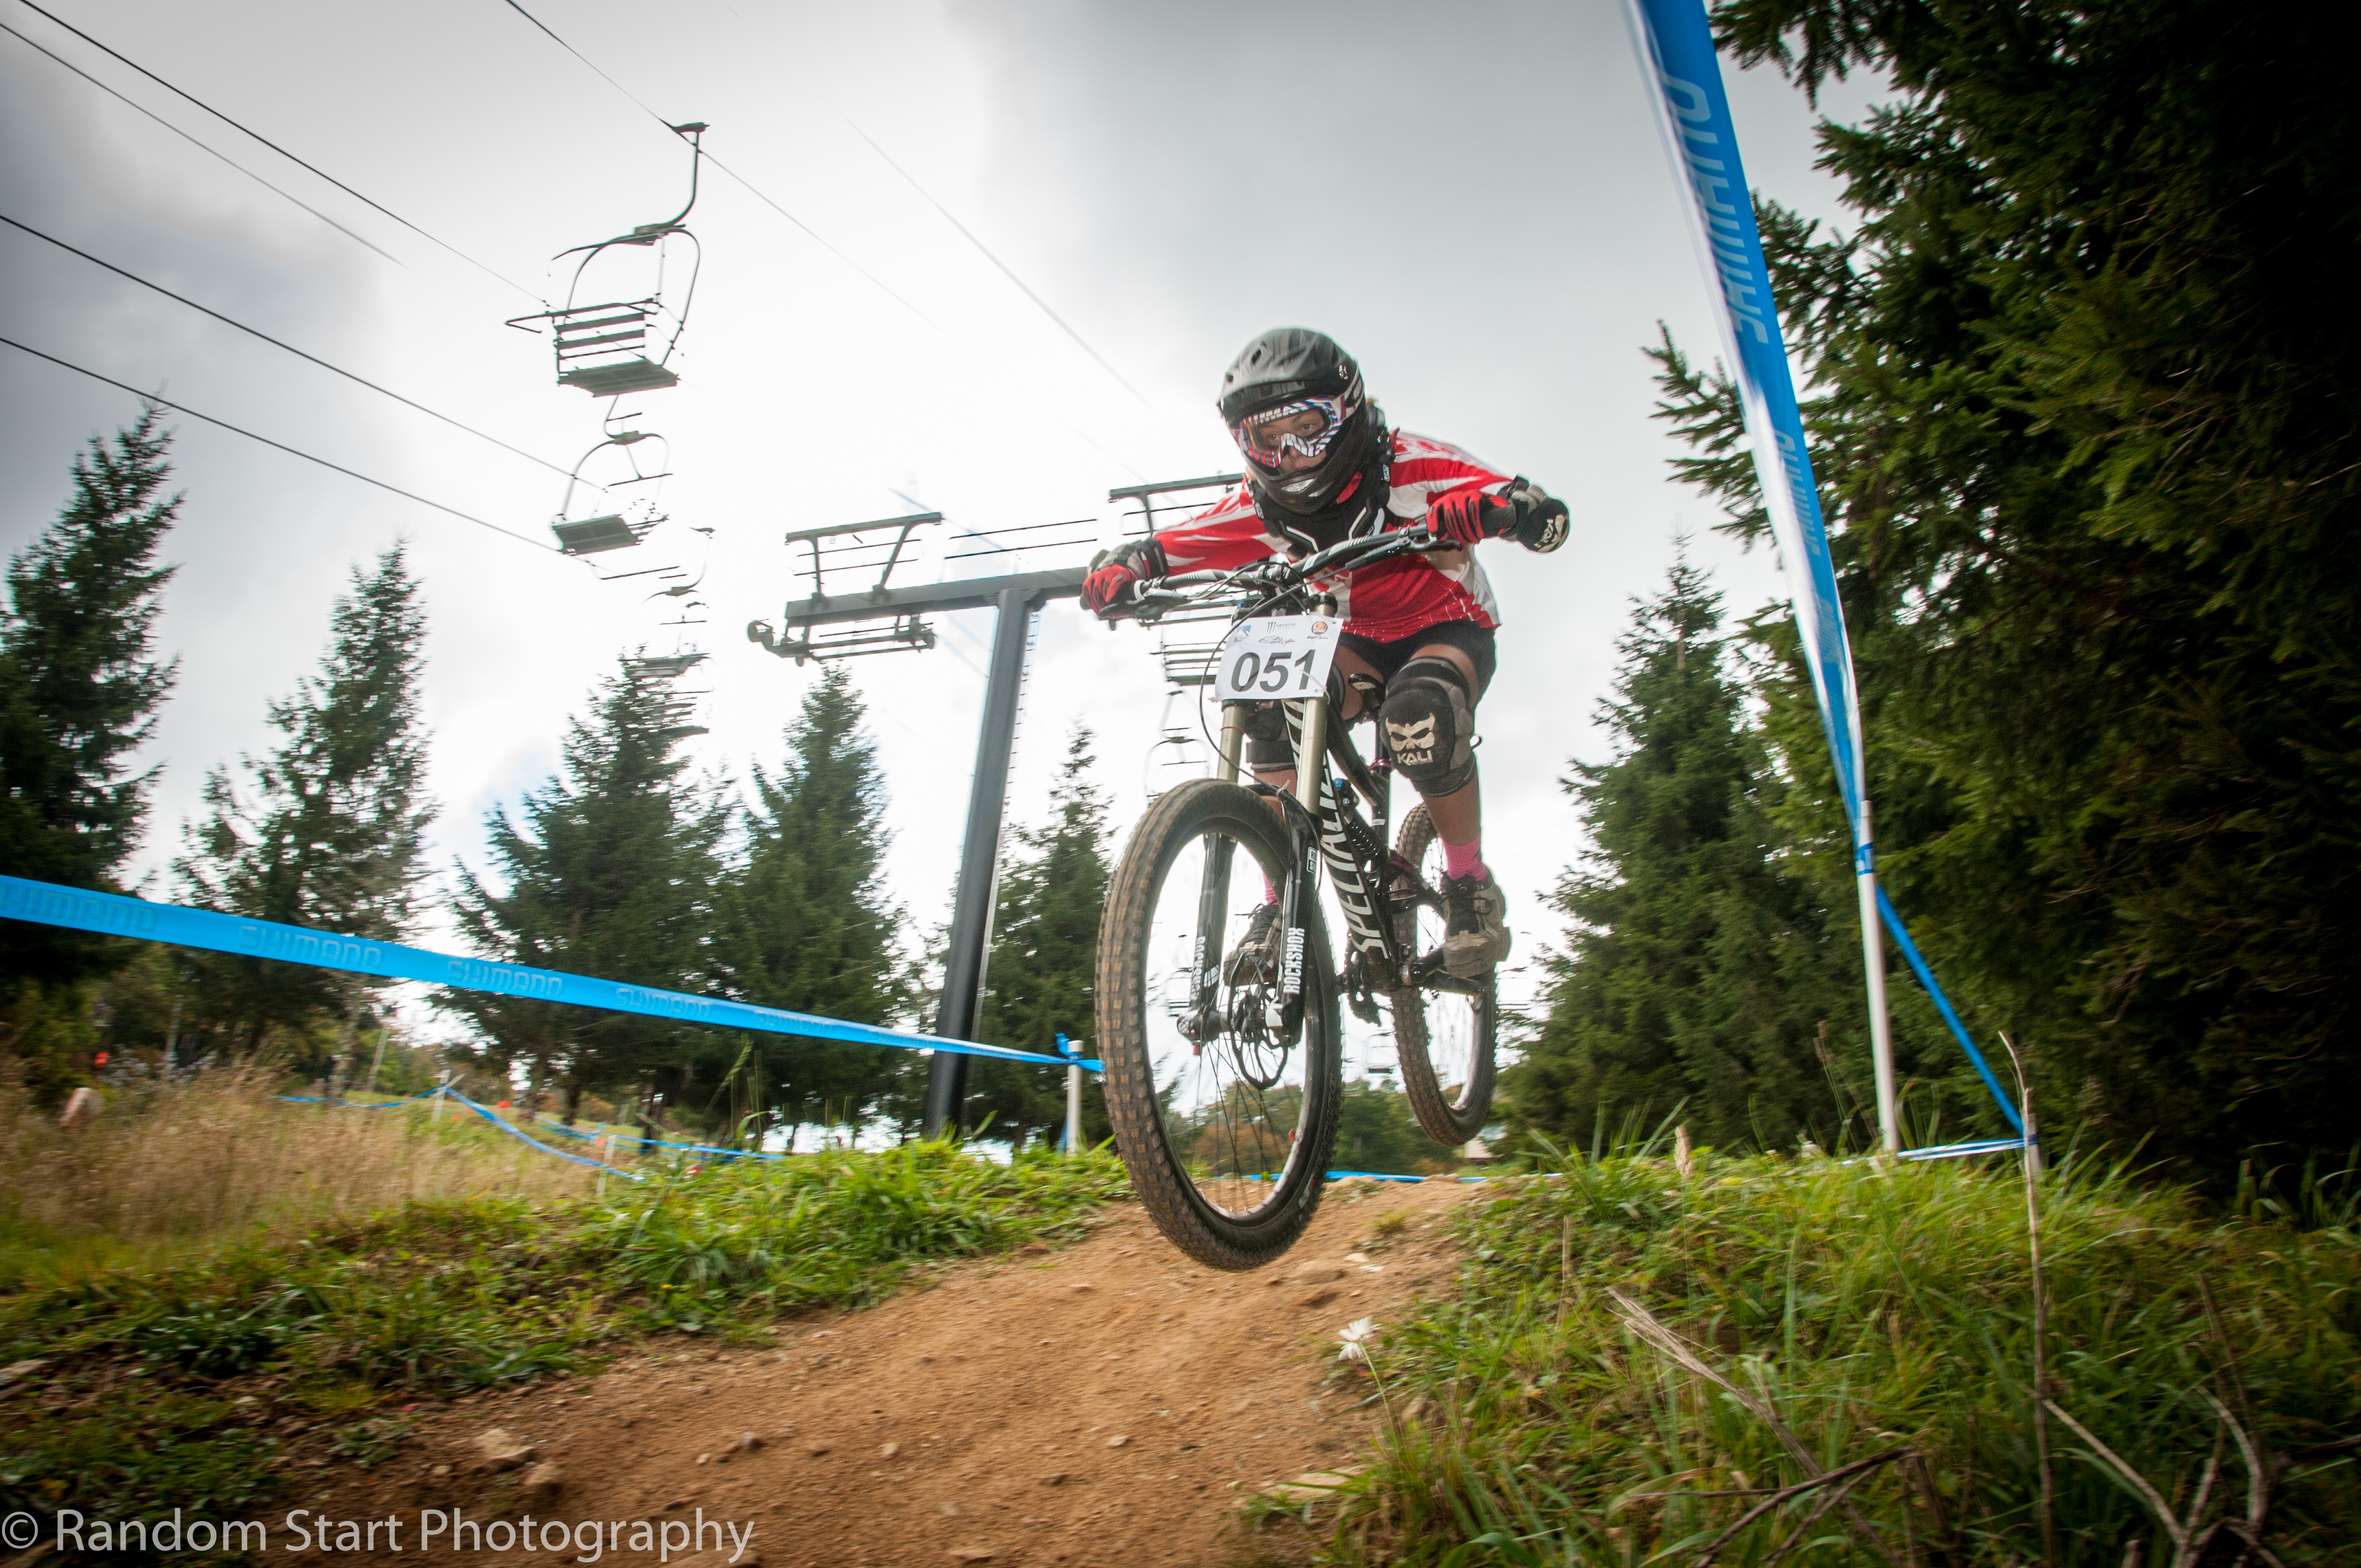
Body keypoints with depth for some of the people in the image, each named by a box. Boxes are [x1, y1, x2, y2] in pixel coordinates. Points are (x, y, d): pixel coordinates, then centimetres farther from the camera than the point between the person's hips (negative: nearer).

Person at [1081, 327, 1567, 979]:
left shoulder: (1407, 467, -23)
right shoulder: (1262, 504, -13)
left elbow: (1550, 518, -31)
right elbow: (1166, 546, -14)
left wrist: (1484, 510, -53)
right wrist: (1118, 569, -37)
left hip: (1447, 631, -3)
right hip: (1358, 643, 3)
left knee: (1420, 711, -38)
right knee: (1273, 703, -28)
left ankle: (1471, 887, -15)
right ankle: (1282, 906, -18)